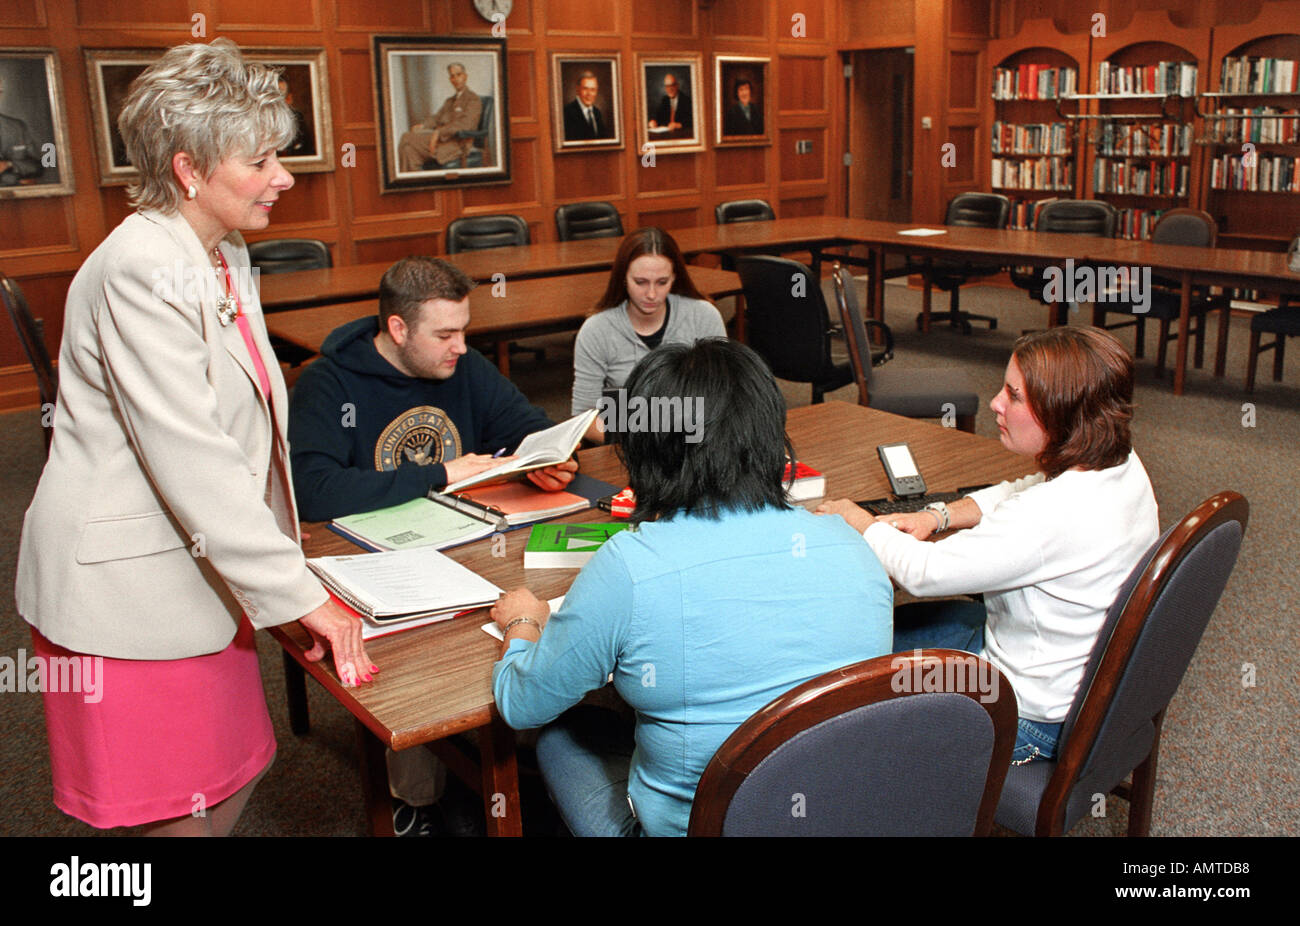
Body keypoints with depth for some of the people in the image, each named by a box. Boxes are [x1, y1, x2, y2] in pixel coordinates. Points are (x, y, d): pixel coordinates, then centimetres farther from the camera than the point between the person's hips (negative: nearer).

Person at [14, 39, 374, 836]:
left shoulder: (225, 257, 10)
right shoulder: (140, 270, -21)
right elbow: (191, 461, -26)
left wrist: (285, 574, 7)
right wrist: (302, 595, -24)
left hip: (197, 566, 9)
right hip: (124, 583, -9)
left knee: (238, 768, 17)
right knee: (180, 811, 4)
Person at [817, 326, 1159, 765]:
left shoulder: (1054, 518, -37)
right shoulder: (1121, 465, -8)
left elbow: (924, 573, -29)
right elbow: (1019, 494, 11)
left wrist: (859, 521, -11)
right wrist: (938, 515, -4)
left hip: (1030, 716, -9)